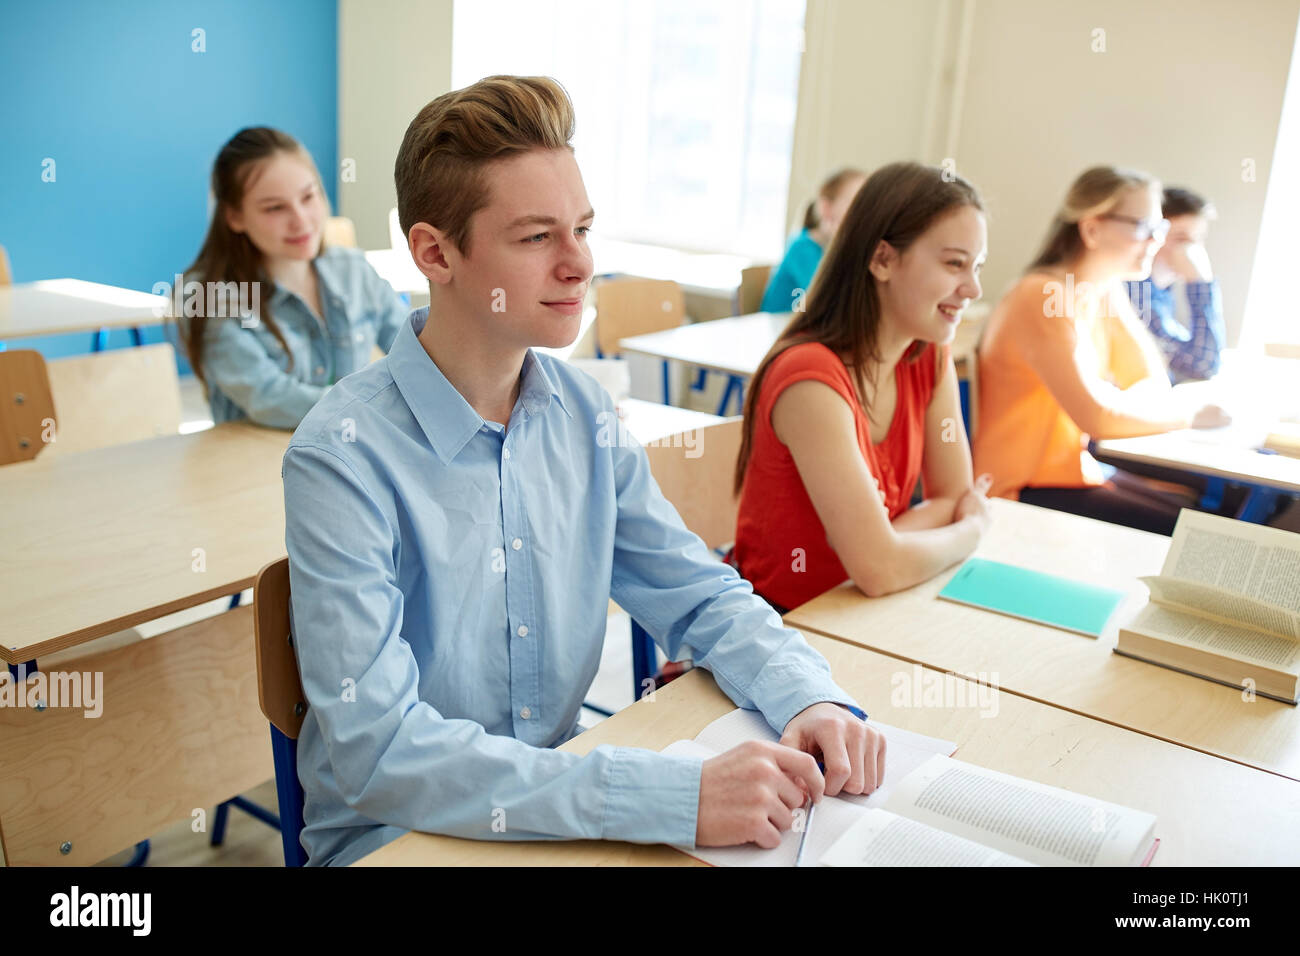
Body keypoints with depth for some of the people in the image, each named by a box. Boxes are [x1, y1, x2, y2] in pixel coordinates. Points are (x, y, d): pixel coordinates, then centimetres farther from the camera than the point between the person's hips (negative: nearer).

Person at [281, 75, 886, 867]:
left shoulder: (583, 413, -2)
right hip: (396, 836, -4)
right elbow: (377, 749, -26)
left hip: (561, 795, 4)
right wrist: (674, 798, -32)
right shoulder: (343, 457, -20)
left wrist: (810, 699, -15)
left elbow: (699, 593, 5)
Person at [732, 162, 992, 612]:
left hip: (857, 612, 7)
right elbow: (879, 570, -27)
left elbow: (957, 494, 0)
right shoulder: (813, 381, -26)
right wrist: (971, 530, -9)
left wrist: (877, 539, -18)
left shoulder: (929, 358, -3)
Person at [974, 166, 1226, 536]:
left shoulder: (1106, 292, 6)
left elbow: (1155, 385, 8)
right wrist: (1190, 413, -10)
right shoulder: (1044, 298, -20)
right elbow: (1097, 418, -24)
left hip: (1078, 464, 9)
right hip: (1024, 489, -9)